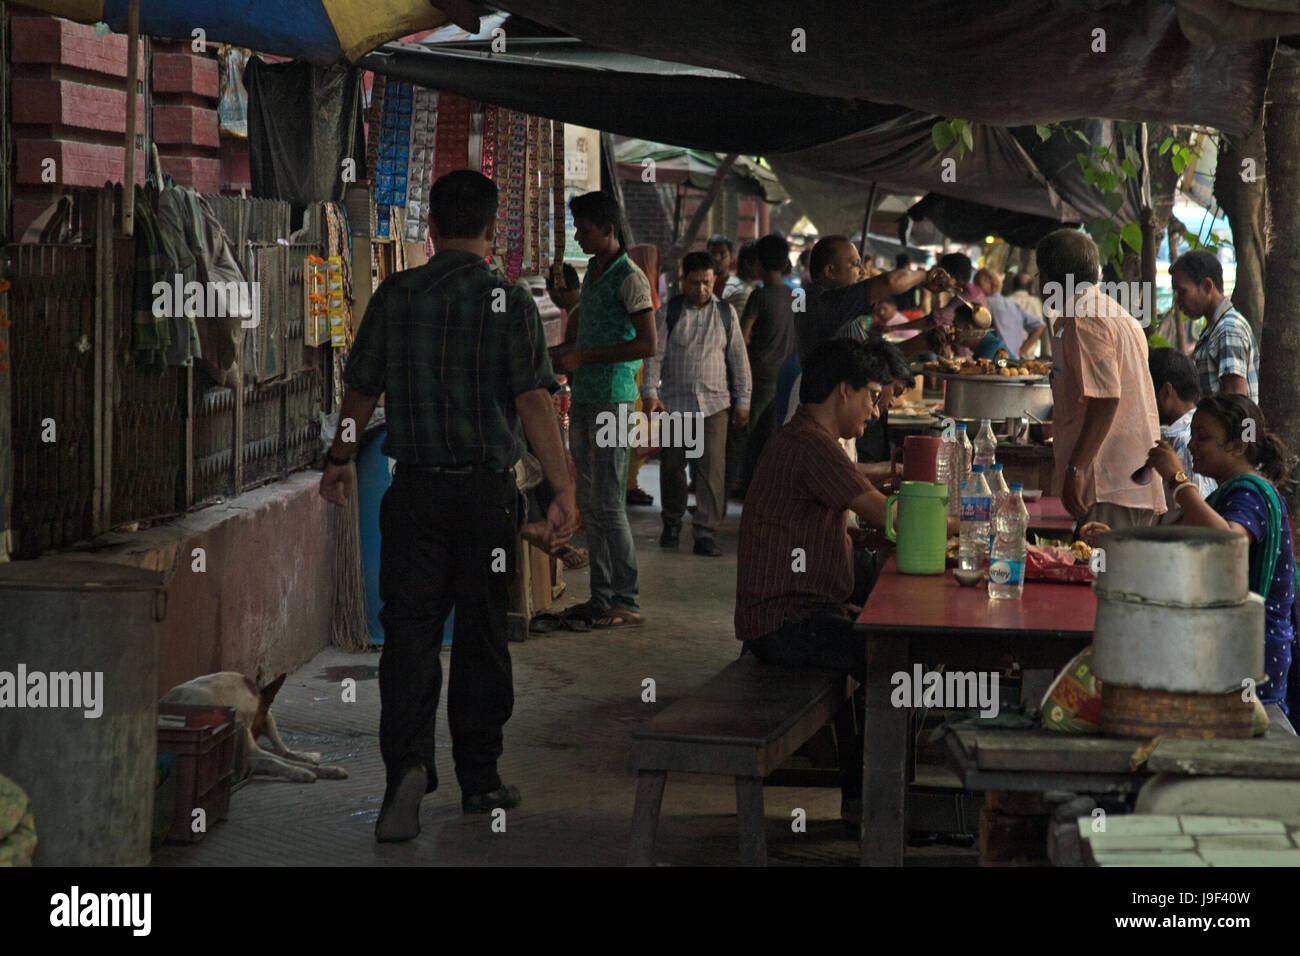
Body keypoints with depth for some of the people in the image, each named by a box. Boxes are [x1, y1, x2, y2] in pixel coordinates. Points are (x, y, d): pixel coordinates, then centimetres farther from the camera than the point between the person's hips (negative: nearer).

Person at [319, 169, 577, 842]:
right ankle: (478, 779, 17)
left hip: (414, 489, 1)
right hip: (488, 488, -1)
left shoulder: (395, 295, 2)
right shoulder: (510, 303, -5)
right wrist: (563, 491, -11)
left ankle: (408, 764, -17)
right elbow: (533, 402, -12)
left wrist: (339, 460, 24)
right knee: (481, 634, 9)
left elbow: (361, 390, 9)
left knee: (409, 628, 1)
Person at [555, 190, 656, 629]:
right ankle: (601, 597, 15)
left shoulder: (630, 277, -11)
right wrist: (565, 355, 13)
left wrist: (586, 356, -15)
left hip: (612, 399, -9)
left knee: (608, 503, -8)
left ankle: (626, 602, -3)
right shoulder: (592, 272, 17)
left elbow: (647, 344, -17)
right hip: (584, 397, 9)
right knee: (589, 503, 10)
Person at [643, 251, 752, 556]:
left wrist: (742, 400, 9)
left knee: (712, 468, -7)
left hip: (714, 403, 0)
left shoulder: (726, 313, 7)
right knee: (672, 466, 6)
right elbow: (655, 354, 0)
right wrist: (650, 391, -11)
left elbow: (738, 358, 11)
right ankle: (672, 523, 25)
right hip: (674, 402, 0)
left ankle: (706, 531, -3)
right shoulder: (669, 311, 2)